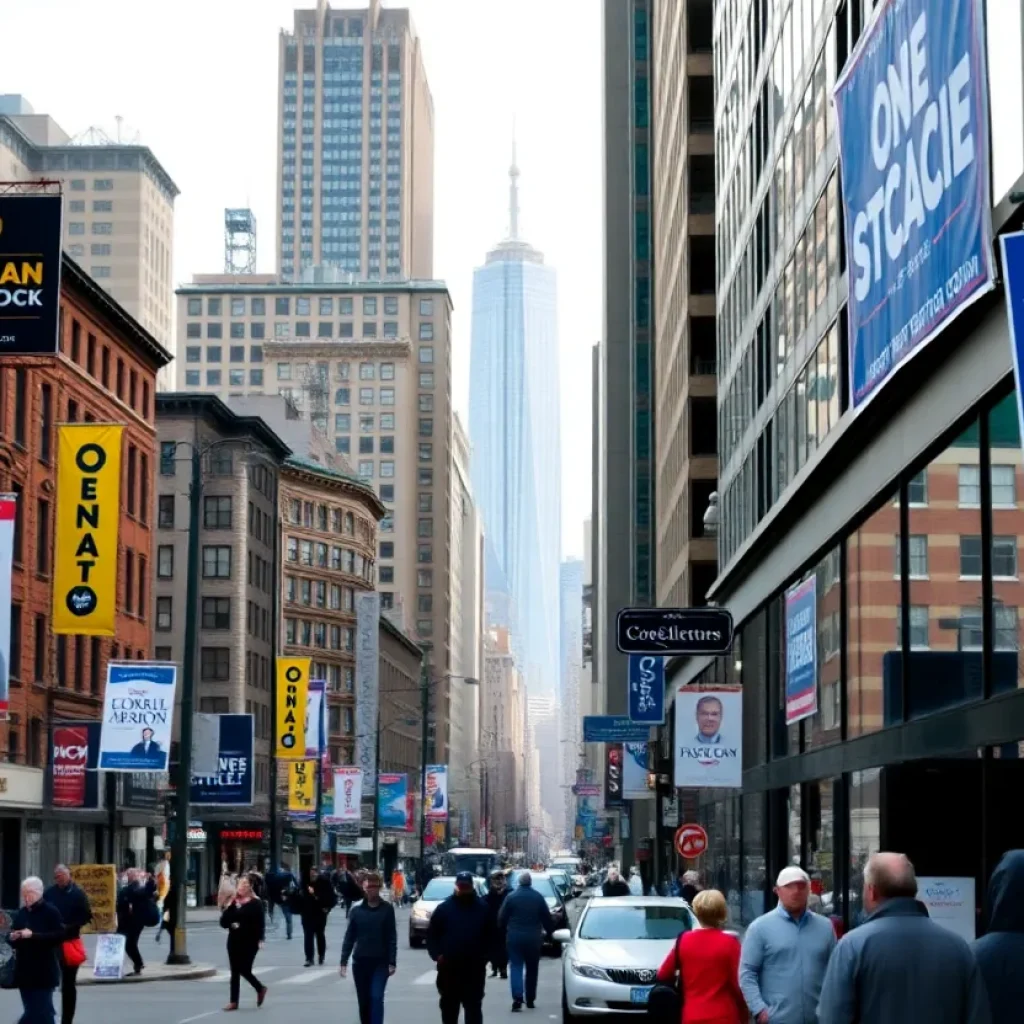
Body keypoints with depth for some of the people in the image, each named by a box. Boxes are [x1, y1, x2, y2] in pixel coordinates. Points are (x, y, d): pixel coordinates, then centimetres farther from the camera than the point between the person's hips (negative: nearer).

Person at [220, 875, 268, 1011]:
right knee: (235, 972, 5)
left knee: (244, 970, -6)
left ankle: (260, 989, 20)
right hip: (234, 941, 5)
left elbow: (260, 923, -11)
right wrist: (229, 907, -9)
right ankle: (233, 1001, 7)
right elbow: (223, 923, 4)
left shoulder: (256, 903, -4)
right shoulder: (233, 903, 10)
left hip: (249, 942, -5)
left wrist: (260, 940, -22)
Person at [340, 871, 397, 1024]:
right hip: (360, 962, 2)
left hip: (380, 962, -2)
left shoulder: (387, 909, -2)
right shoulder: (357, 911, 3)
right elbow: (349, 938, 4)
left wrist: (392, 962, -8)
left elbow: (392, 938, -3)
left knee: (377, 998, -13)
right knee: (363, 1001, 9)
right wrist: (343, 961, -1)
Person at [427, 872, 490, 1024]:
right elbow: (431, 935, 5)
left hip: (474, 969, -2)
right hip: (448, 968, 2)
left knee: (473, 1008, 0)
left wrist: (486, 955, -5)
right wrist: (436, 954, -8)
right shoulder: (444, 908, 2)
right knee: (449, 1007, 12)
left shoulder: (483, 908, 1)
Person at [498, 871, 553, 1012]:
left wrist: (504, 930, 15)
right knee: (532, 969, 13)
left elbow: (502, 917, -2)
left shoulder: (511, 897, -4)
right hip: (533, 937, 1)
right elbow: (547, 918, 2)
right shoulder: (538, 897, 0)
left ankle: (517, 998, -19)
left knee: (516, 967, -2)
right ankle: (530, 999, 17)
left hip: (515, 937, -1)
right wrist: (549, 932, 15)